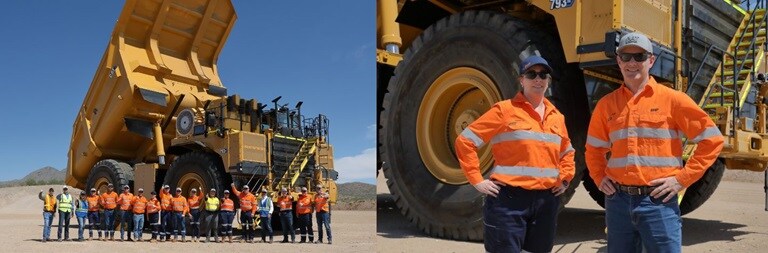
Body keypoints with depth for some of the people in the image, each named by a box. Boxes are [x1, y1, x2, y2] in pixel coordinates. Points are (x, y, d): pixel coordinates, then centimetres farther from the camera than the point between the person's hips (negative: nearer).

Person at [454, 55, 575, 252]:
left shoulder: (556, 117, 13)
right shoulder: (505, 110, -3)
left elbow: (567, 152, 31)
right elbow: (465, 141, -5)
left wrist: (565, 178, 15)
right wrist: (477, 180, -9)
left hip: (547, 200, 6)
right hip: (509, 199, -6)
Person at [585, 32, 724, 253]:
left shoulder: (671, 99, -1)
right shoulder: (606, 104, 9)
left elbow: (712, 139, -1)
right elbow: (594, 148, 22)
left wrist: (683, 178, -6)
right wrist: (599, 177, 6)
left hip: (659, 201, -3)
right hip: (618, 201, 4)